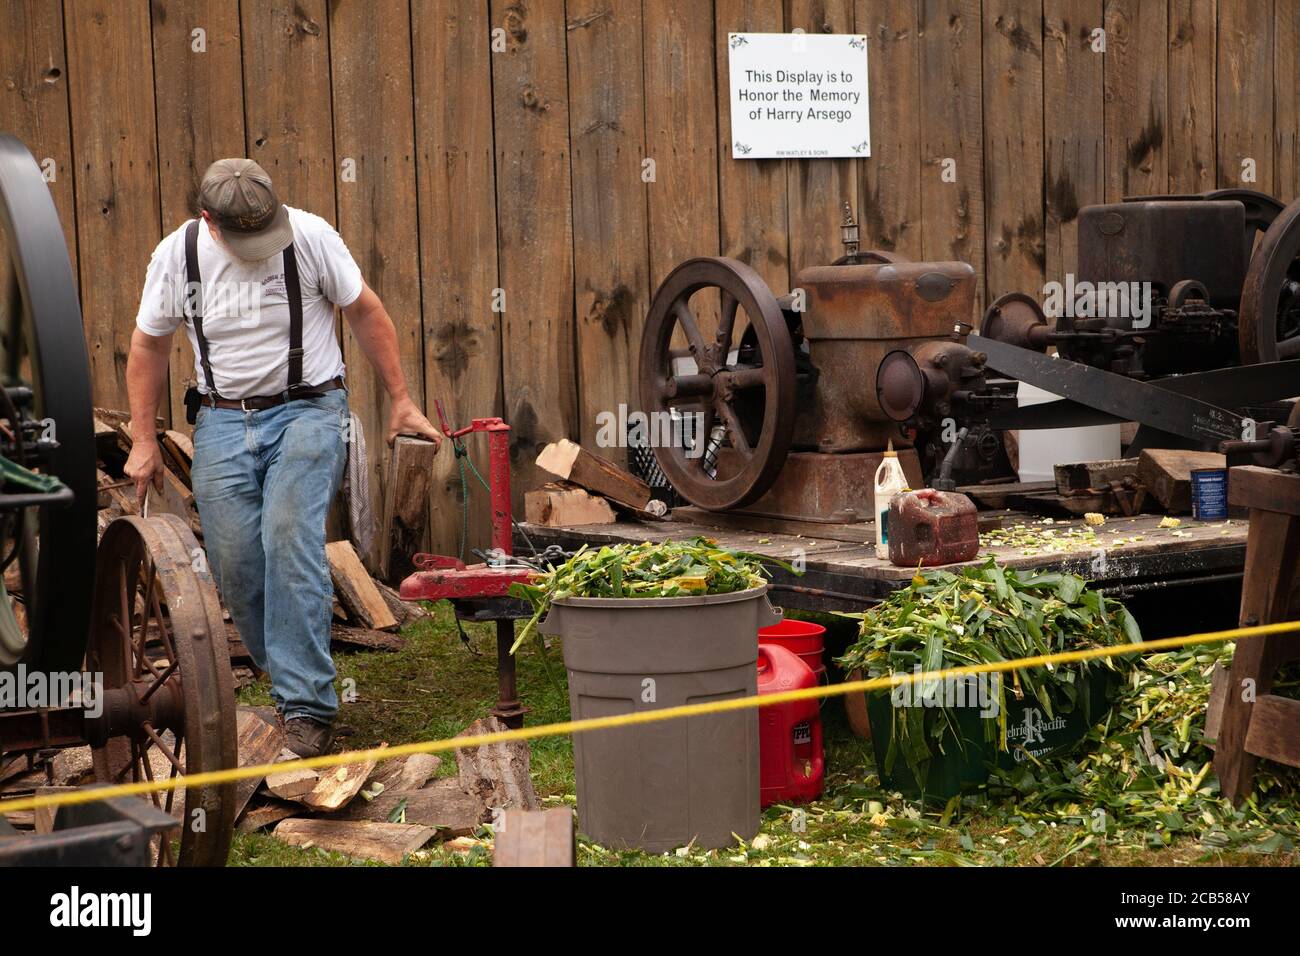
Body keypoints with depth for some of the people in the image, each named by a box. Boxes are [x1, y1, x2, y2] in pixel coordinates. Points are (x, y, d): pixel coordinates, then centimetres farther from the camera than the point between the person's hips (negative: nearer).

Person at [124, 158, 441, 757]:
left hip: (306, 411, -3)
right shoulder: (177, 255, -3)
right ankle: (293, 677, 17)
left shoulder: (310, 235, -9)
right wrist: (144, 440, 6)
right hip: (222, 421, 3)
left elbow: (365, 312, 2)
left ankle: (305, 705, -16)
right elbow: (148, 346, 9)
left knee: (290, 540, -20)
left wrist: (400, 400, 2)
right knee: (235, 563, -3)